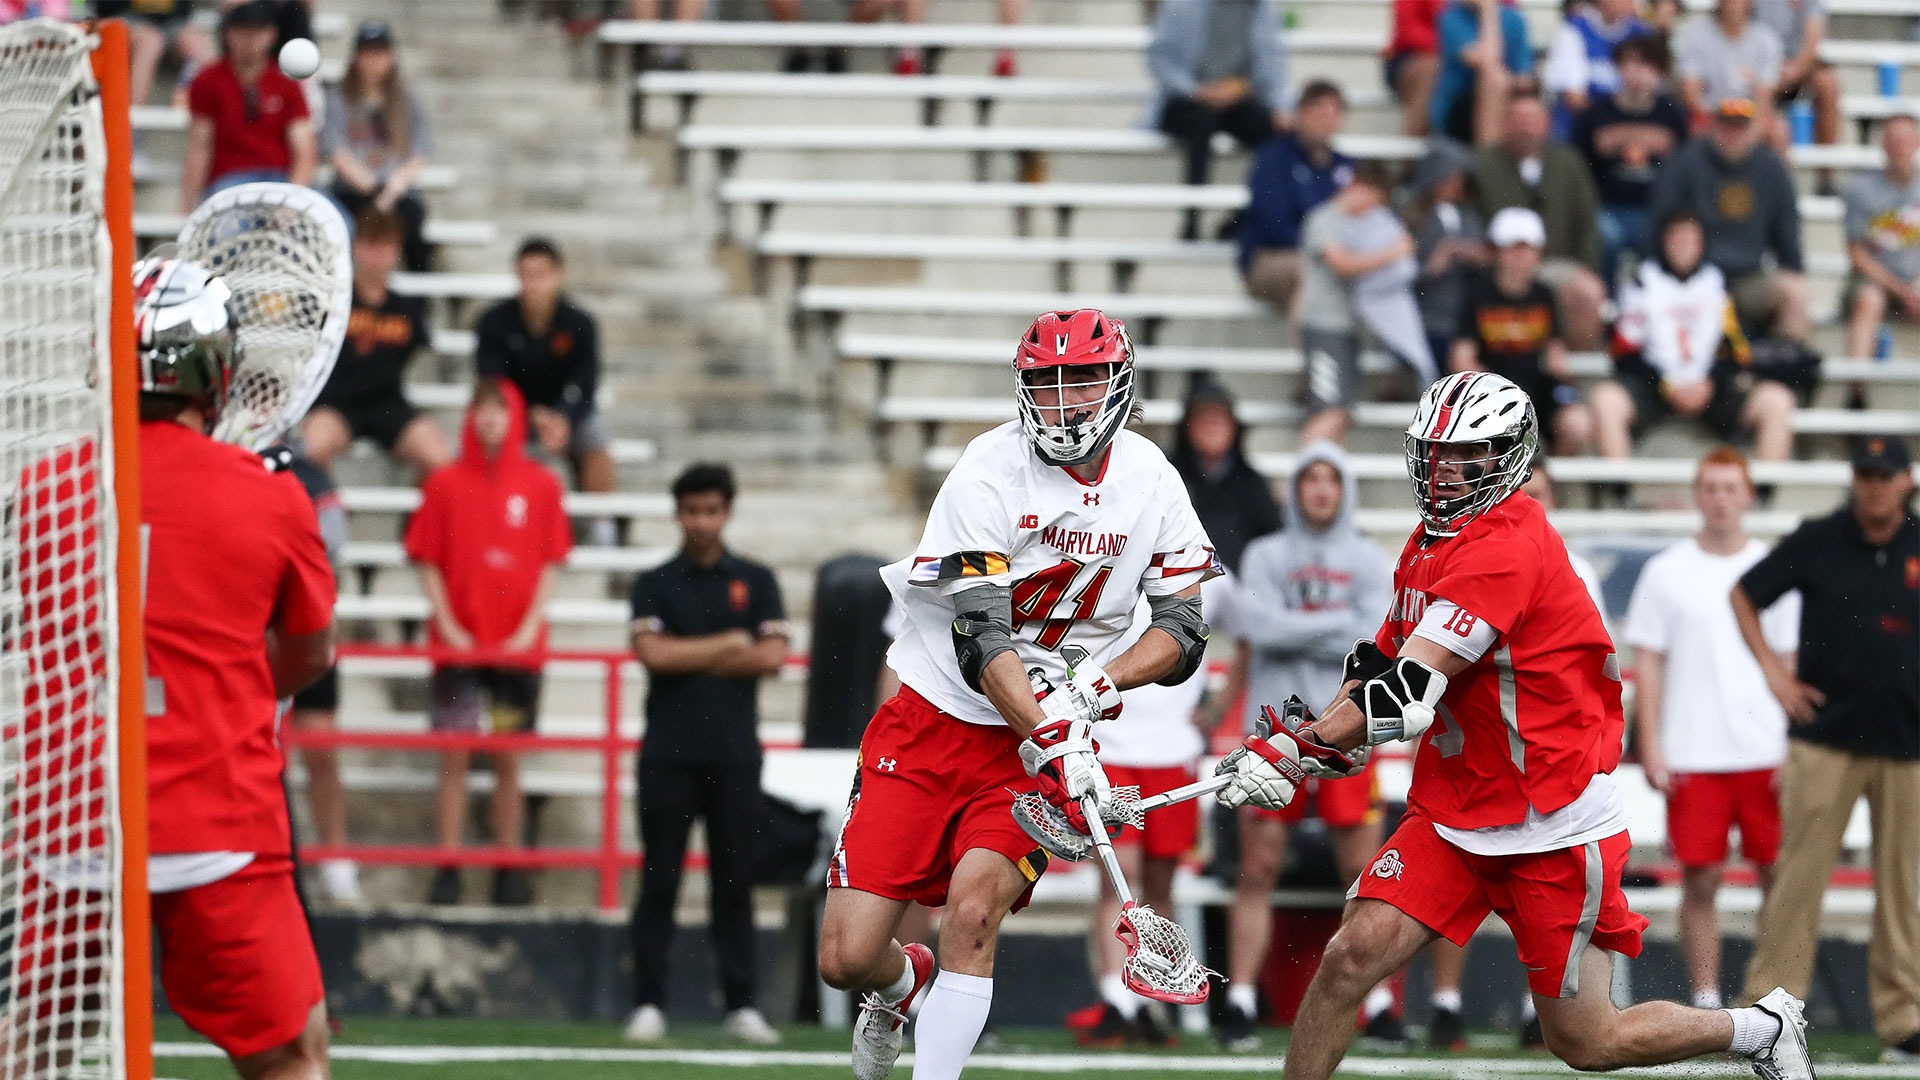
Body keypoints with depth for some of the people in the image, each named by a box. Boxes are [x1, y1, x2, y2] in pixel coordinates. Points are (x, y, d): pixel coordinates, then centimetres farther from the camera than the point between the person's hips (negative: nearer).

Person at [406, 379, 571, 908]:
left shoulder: (540, 486, 5)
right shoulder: (445, 483, 3)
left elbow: (550, 565, 6)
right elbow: (428, 562, 3)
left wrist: (530, 627, -5)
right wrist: (447, 626, -6)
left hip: (518, 643, 1)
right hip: (458, 643, -1)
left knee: (508, 758, 4)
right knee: (454, 755, -4)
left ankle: (510, 870, 9)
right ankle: (447, 868, -2)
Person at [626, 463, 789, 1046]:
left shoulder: (756, 582, 9)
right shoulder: (655, 584, 6)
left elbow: (771, 657, -3)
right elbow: (652, 653, -9)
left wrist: (689, 658, -6)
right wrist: (729, 644, -6)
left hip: (734, 755, 1)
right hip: (668, 753, -1)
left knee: (735, 883, 2)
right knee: (659, 882, -2)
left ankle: (741, 1005, 4)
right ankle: (649, 1004, -1)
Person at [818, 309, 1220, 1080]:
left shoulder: (1150, 481, 0)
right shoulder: (988, 475, -14)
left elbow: (1182, 630, 1)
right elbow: (980, 639, -21)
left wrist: (1098, 686, -18)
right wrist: (1052, 745, -32)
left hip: (1045, 731, 2)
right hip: (932, 724, -2)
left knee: (974, 906, -25)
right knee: (847, 958, -4)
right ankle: (903, 985, 32)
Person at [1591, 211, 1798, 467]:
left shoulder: (1716, 281, 13)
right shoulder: (1644, 280, 8)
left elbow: (1737, 351, 9)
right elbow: (1626, 353, 1)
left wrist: (1708, 384, -9)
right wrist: (1667, 385, -12)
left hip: (1711, 388, 2)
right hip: (1653, 384, -2)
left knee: (1776, 402, -22)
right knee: (1606, 400, -33)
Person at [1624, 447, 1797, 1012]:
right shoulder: (1666, 572, 5)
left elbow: (1792, 663, 8)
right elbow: (1647, 663, 6)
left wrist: (1795, 750, 0)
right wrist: (1651, 747, -3)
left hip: (1766, 754, 1)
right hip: (1692, 758, -1)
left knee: (1779, 876, -1)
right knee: (1700, 882, -2)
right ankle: (1705, 1003, 3)